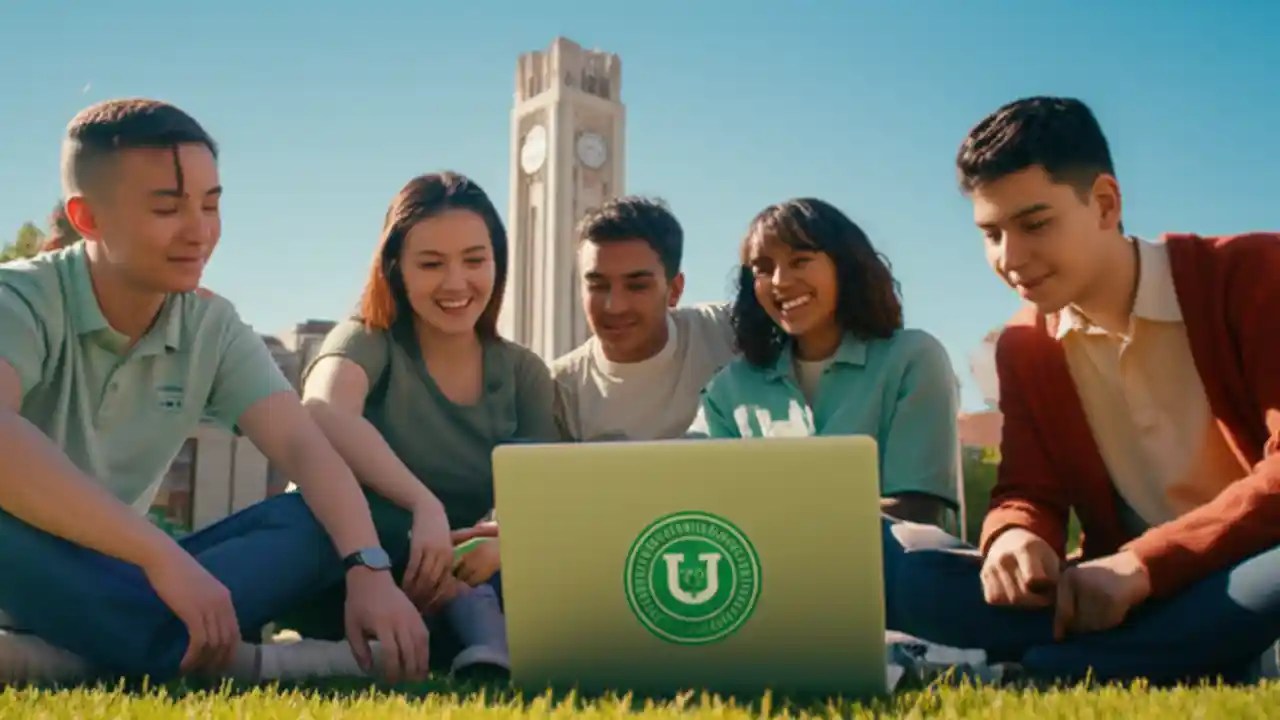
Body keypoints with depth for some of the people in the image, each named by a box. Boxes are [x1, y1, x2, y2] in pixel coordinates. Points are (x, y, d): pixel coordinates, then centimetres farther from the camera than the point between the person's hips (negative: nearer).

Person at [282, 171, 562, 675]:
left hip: (468, 577, 2)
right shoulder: (369, 342, -4)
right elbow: (323, 413, -29)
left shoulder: (523, 372, 6)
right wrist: (424, 506, -43)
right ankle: (477, 615, -31)